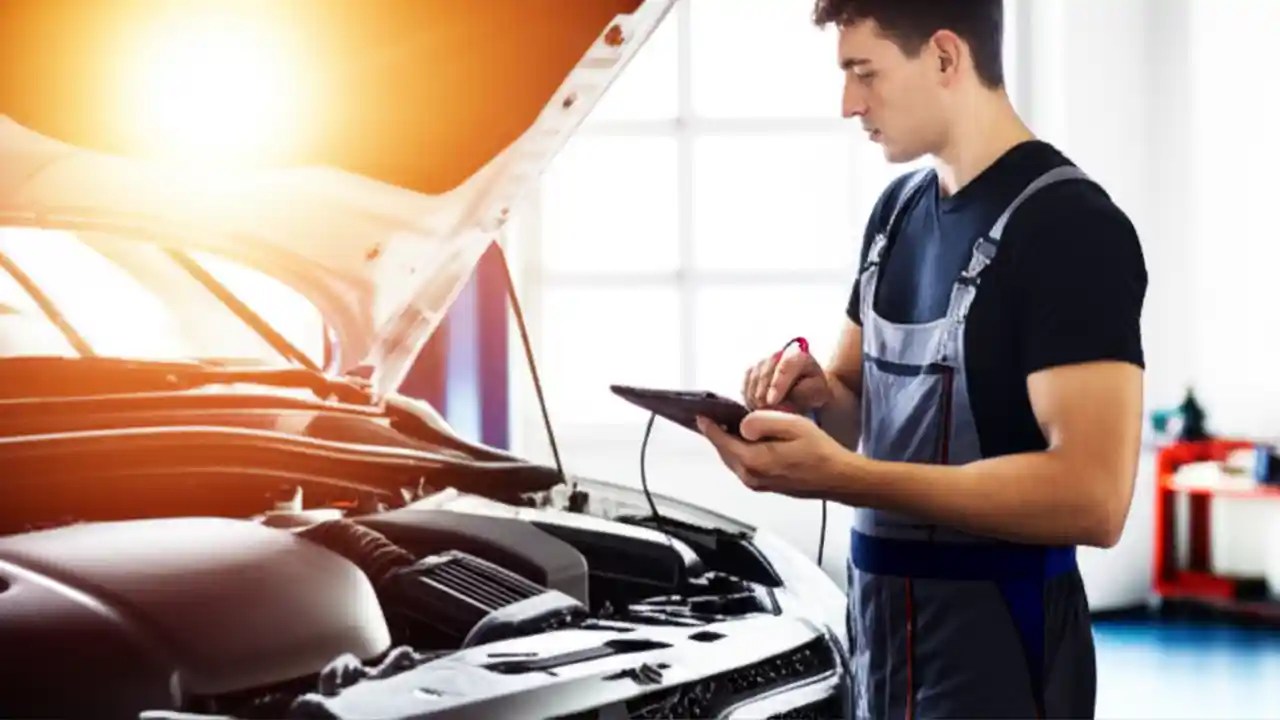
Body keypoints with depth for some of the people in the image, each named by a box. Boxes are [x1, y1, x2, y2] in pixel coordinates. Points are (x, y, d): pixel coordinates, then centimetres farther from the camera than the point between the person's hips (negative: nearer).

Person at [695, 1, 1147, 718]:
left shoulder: (1071, 228, -16)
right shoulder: (898, 208, 10)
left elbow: (1092, 498, -25)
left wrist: (840, 476, -29)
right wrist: (815, 398, -4)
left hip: (998, 646, -8)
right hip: (882, 626, 8)